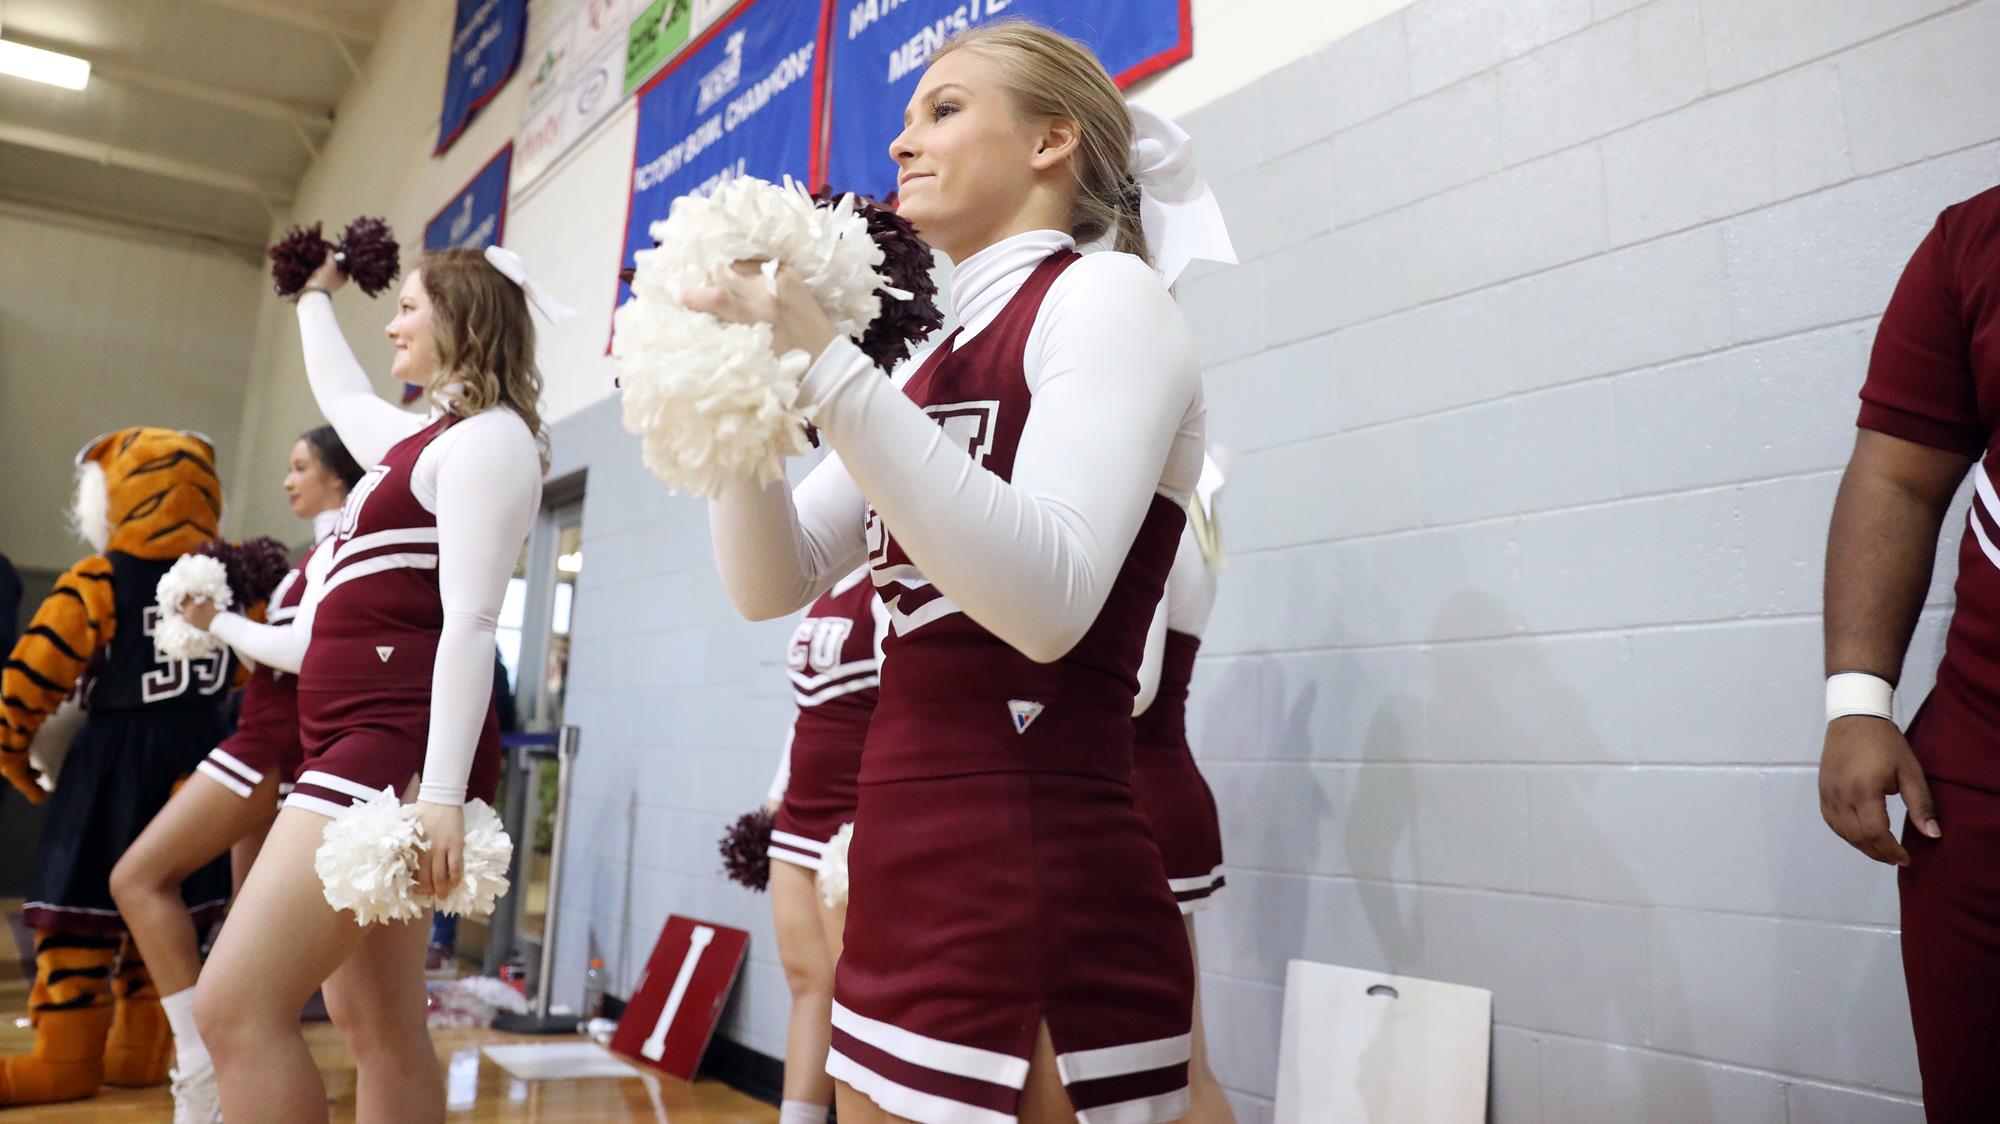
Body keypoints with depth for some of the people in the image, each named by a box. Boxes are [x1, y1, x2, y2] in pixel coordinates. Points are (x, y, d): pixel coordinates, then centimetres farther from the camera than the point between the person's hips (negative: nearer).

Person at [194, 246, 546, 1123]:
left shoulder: (489, 435, -7)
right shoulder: (420, 438, 21)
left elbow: (469, 623, -18)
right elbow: (337, 392, 46)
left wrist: (445, 793, -23)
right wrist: (316, 293, 58)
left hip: (401, 743, -10)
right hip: (363, 738, 10)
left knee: (235, 1006, -15)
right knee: (375, 1023, 8)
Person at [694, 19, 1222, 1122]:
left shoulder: (1105, 294, -7)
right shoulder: (935, 362, 15)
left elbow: (1048, 599, -24)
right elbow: (772, 583, 11)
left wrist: (823, 363, -23)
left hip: (1039, 904, -8)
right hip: (907, 885, 8)